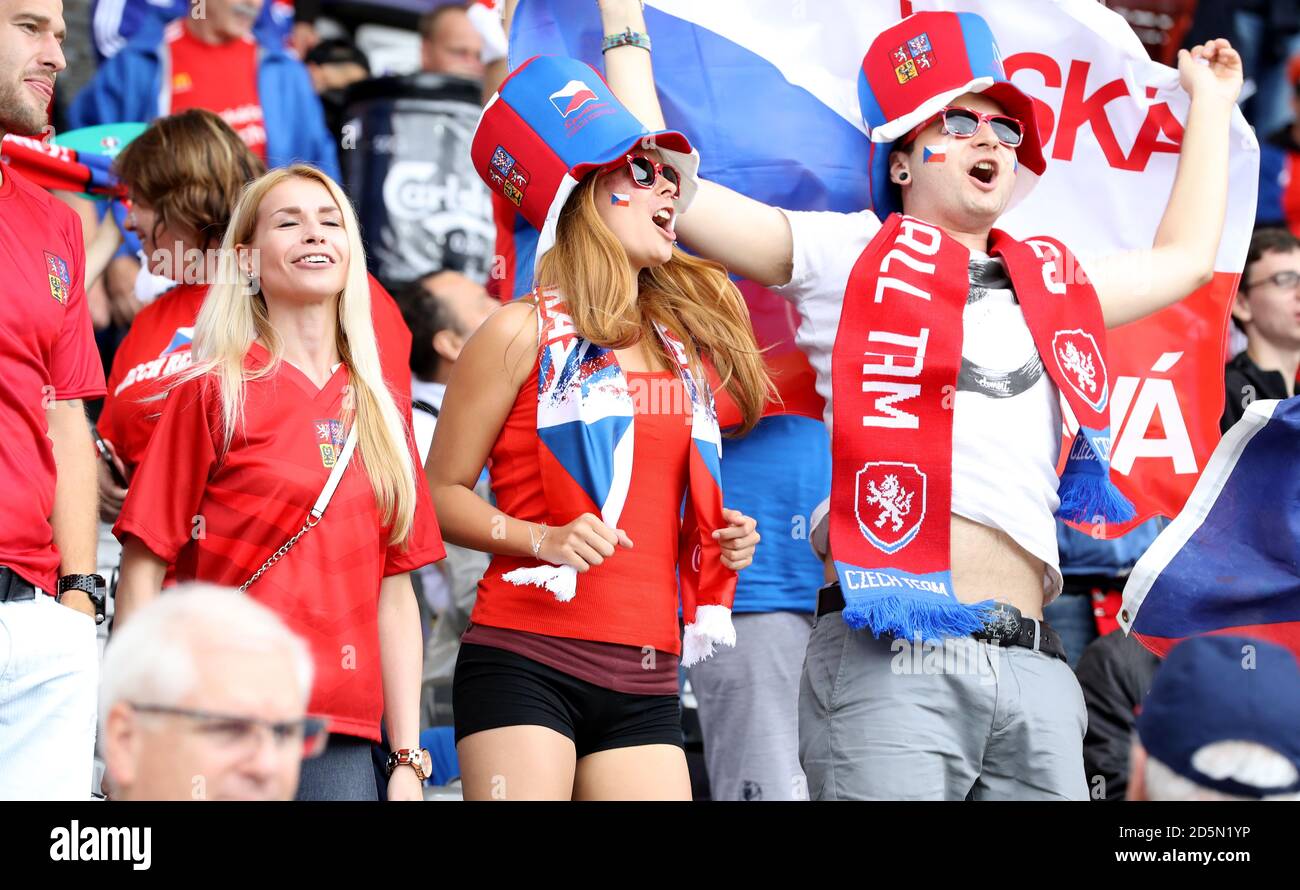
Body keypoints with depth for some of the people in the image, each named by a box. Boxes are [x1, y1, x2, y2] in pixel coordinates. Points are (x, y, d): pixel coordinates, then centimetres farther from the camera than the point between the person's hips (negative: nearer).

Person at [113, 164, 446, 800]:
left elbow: (394, 592, 13)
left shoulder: (377, 410, 14)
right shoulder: (212, 391, 1)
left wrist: (407, 761, 7)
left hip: (344, 745, 4)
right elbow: (143, 568, -2)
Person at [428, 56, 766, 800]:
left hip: (645, 679, 6)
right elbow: (442, 492, 1)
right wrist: (542, 539, -15)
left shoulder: (684, 348, 18)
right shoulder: (524, 334, 1)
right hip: (529, 660, -5)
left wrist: (725, 541, 10)